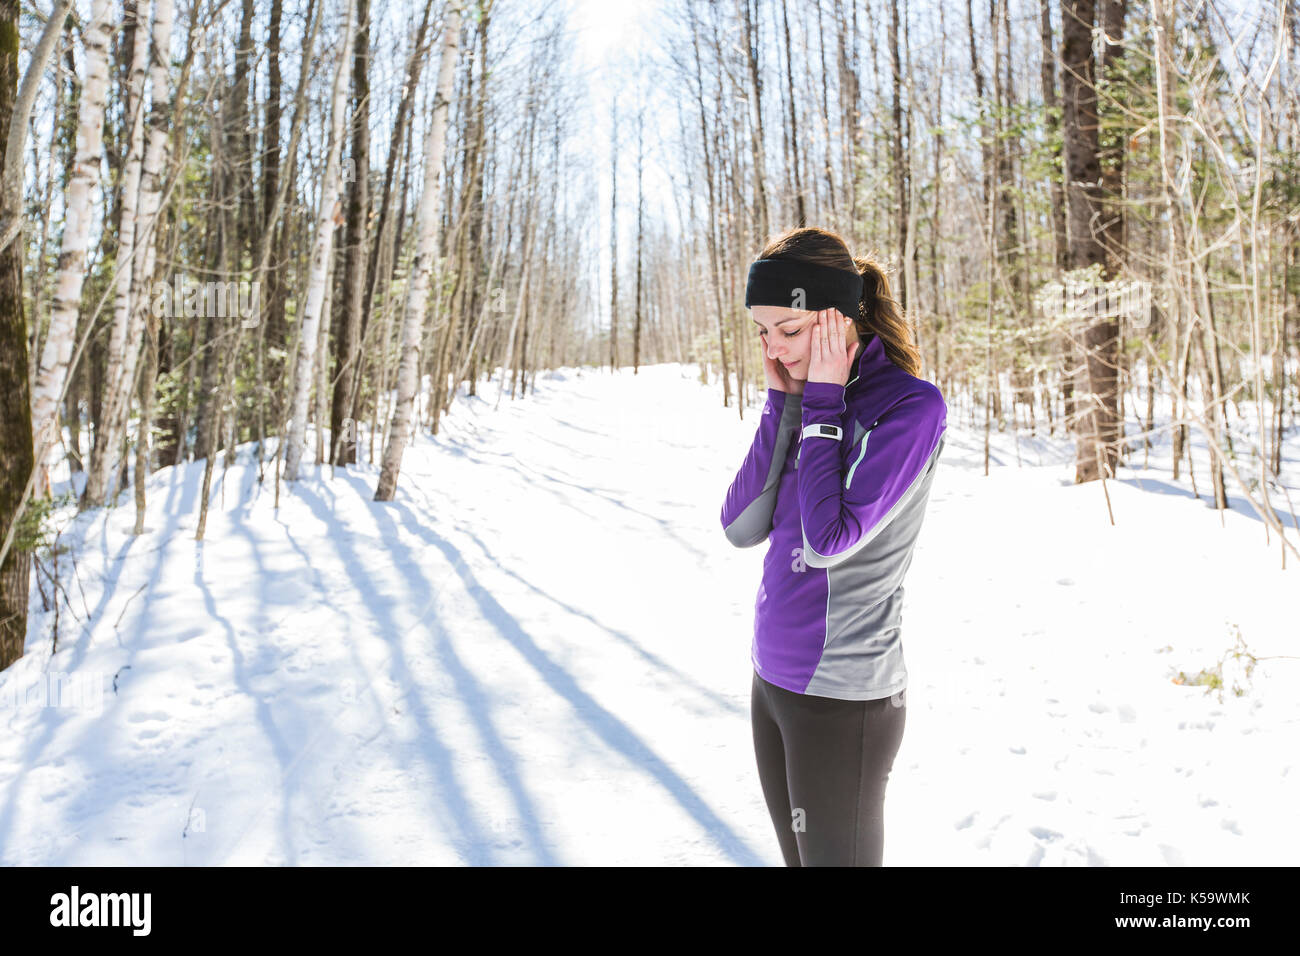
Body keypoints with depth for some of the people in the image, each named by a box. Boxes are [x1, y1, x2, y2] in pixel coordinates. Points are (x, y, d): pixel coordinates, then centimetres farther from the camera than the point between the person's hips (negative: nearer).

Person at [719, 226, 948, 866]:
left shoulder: (911, 405, -15)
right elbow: (740, 527, -2)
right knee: (798, 859, 21)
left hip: (842, 696, -7)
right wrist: (783, 401, -7)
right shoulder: (808, 398, 5)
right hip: (772, 676, 7)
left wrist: (821, 403, -17)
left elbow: (827, 540, -24)